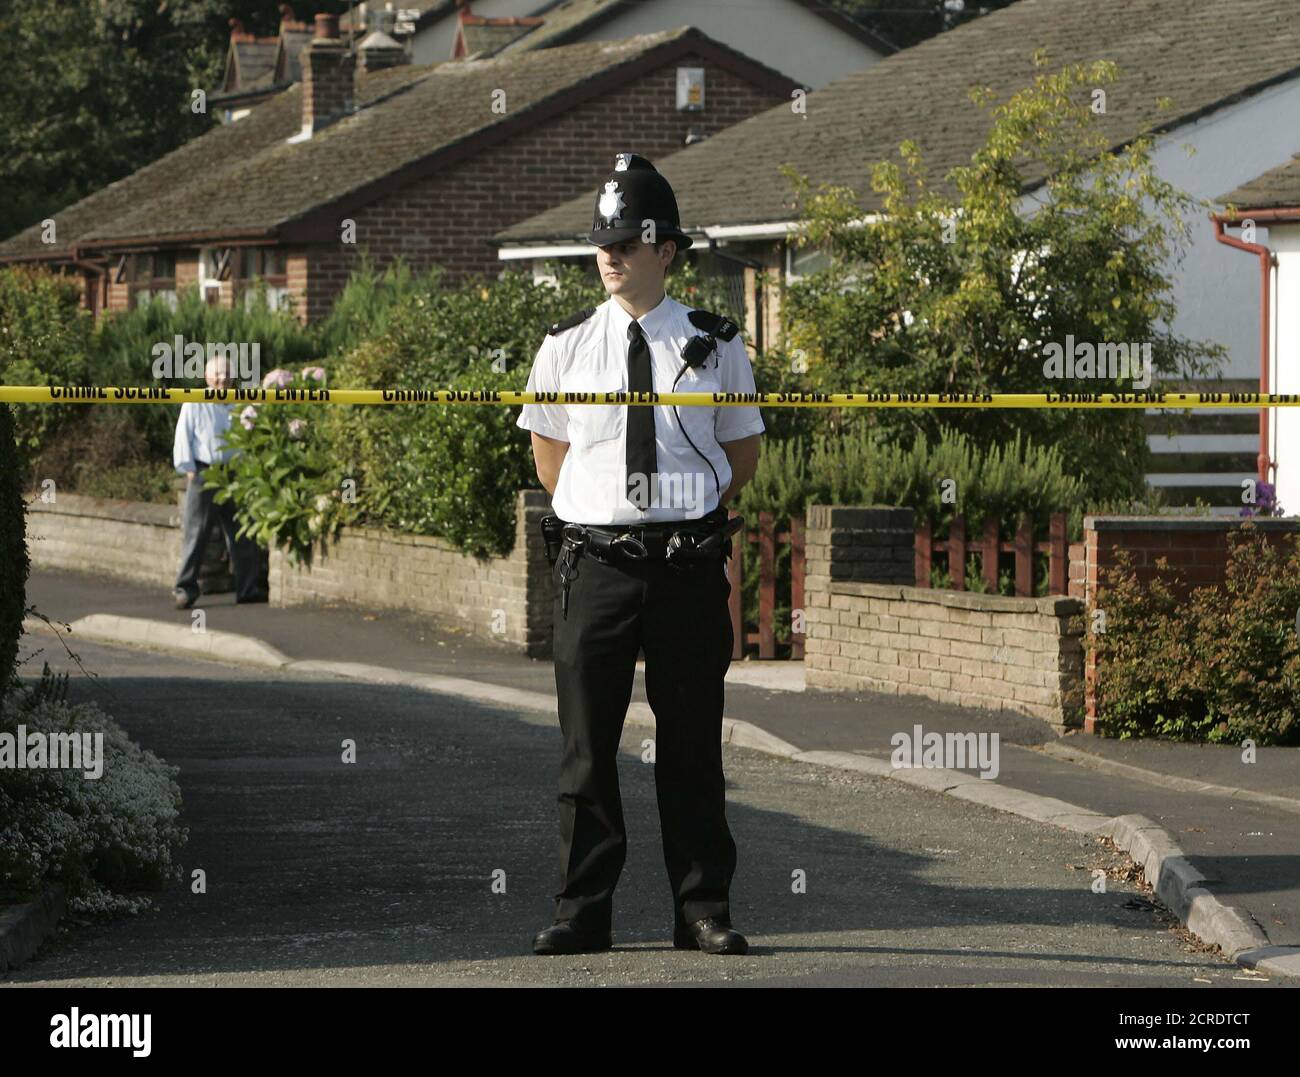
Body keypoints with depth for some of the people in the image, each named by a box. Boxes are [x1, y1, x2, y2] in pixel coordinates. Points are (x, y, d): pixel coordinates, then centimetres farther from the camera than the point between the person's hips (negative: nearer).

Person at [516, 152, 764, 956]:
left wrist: (691, 514, 10)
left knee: (692, 741, 4)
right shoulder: (566, 347, 5)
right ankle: (584, 911, 9)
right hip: (594, 559, 1)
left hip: (689, 565, -1)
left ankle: (704, 911, 10)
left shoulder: (716, 347, 3)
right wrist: (595, 514, 11)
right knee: (588, 743, 3)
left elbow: (744, 455, 13)